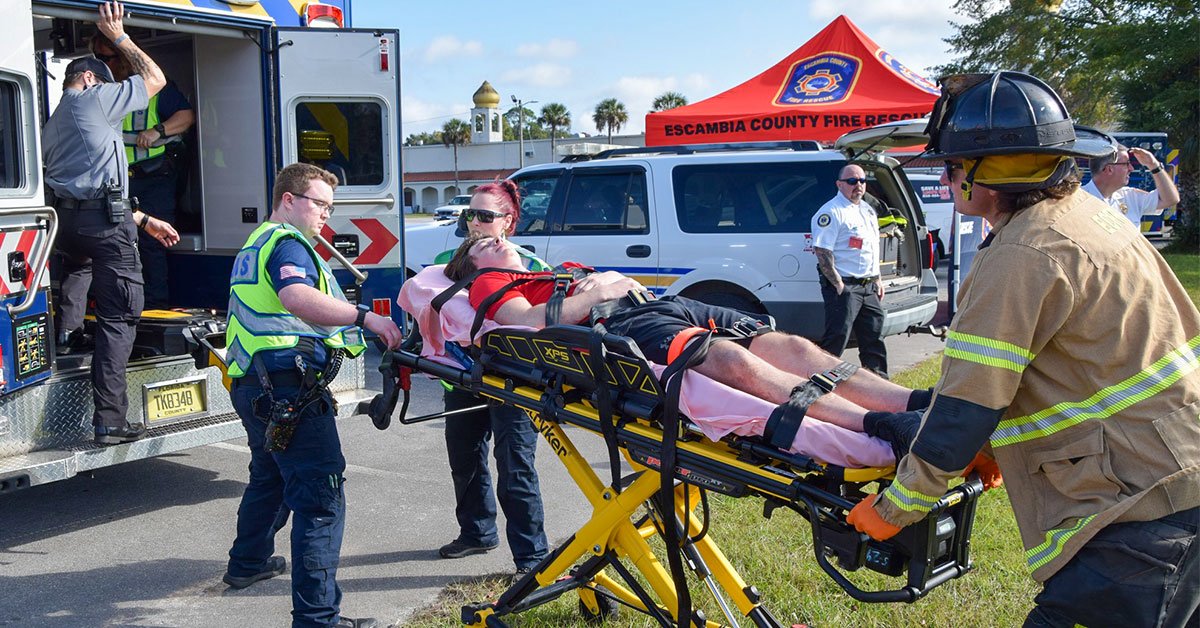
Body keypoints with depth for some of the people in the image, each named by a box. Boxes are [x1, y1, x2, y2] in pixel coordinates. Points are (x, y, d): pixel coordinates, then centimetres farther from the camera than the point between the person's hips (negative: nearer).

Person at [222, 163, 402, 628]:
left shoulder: (253, 246, 24)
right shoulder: (287, 243, -9)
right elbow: (297, 297, -30)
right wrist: (365, 317, -37)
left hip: (253, 385, 11)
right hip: (289, 385, -11)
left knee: (270, 477, 30)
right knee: (320, 495, -13)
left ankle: (248, 563, 48)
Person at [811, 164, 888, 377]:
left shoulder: (867, 209, 17)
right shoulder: (831, 212, -12)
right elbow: (822, 251, -18)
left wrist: (877, 279, 20)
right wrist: (838, 285, -20)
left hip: (868, 286, 9)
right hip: (844, 286, -9)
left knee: (873, 337, 15)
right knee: (837, 339, -9)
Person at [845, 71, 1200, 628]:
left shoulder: (1021, 258, -19)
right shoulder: (1088, 213, 12)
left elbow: (967, 407, -18)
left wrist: (895, 507, -7)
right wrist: (999, 443, 21)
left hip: (1140, 508, -11)